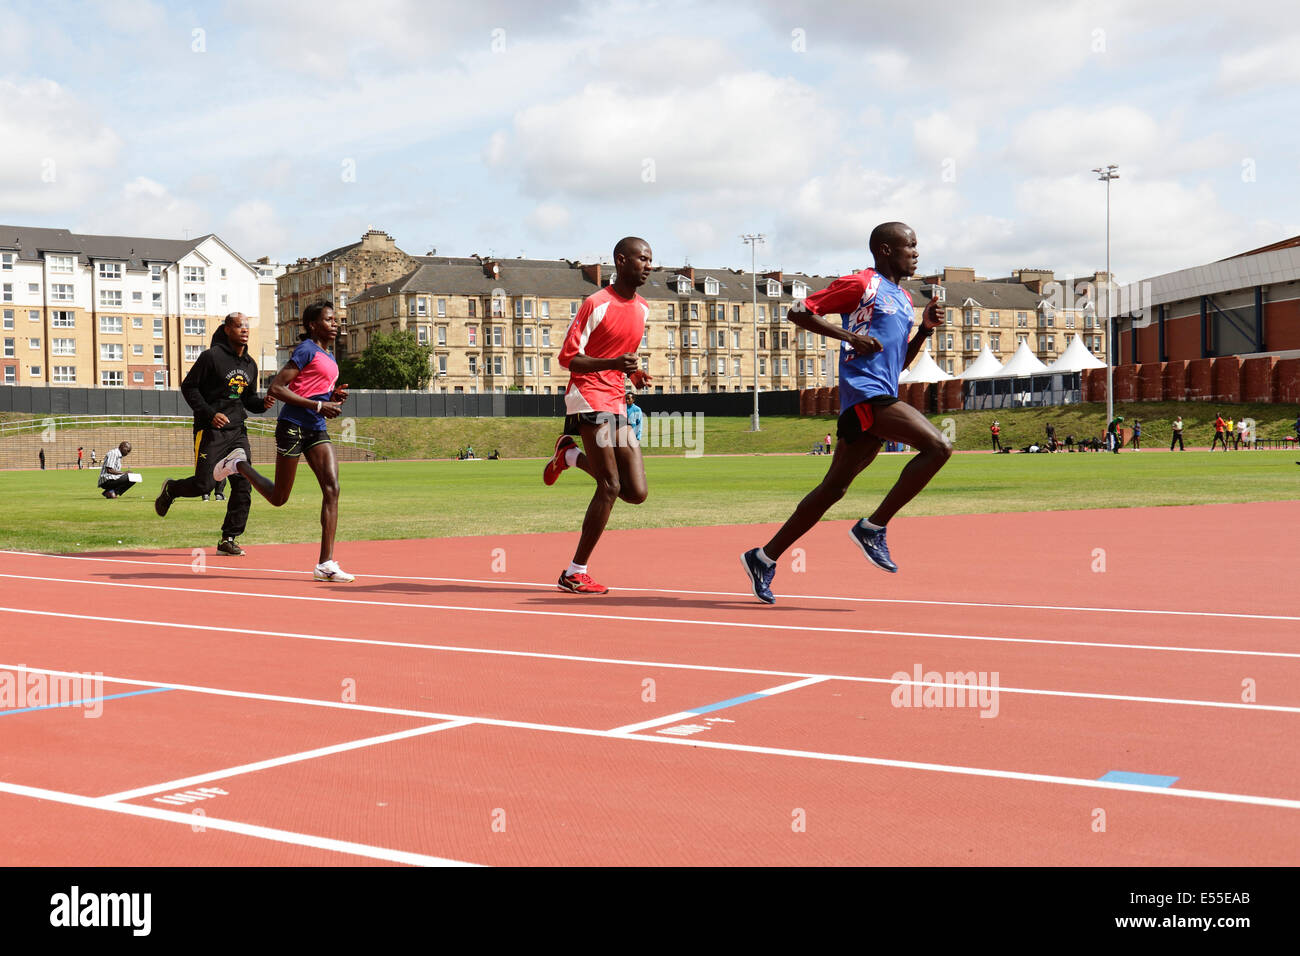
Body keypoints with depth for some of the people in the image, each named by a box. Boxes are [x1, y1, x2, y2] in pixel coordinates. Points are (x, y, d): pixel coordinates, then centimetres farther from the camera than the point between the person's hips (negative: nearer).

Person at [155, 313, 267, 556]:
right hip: (210, 430, -6)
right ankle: (171, 489, 26)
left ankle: (229, 539, 5)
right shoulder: (212, 356, -7)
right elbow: (188, 387, -6)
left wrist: (263, 403, 0)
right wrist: (210, 413, -16)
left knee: (243, 486, -3)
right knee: (203, 484, -8)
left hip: (237, 430, 6)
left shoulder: (250, 364, 13)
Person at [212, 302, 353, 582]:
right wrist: (319, 405, -19)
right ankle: (238, 464, 32)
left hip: (317, 430, 7)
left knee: (332, 488, -10)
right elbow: (276, 389, -16)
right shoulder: (307, 349, -9)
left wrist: (334, 398, 6)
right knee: (278, 498, 4)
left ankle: (325, 564, -11)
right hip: (292, 426, -7)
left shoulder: (329, 357, 17)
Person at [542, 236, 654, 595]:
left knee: (637, 492, 1)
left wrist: (634, 373, 7)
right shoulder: (596, 304, -10)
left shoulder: (643, 309, 13)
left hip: (619, 403, 7)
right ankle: (574, 573, -4)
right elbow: (567, 357, -12)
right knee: (611, 487, -14)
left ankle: (571, 455, 24)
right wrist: (614, 363, -27)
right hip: (589, 397, -7)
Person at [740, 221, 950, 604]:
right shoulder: (861, 284, -3)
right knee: (938, 447, -20)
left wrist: (925, 329, 12)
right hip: (864, 391, -9)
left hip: (882, 398, 9)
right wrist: (847, 335, -15)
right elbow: (799, 312, -5)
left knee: (834, 488, 10)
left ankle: (765, 557, 16)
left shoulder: (904, 298, 23)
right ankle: (873, 527, -14)